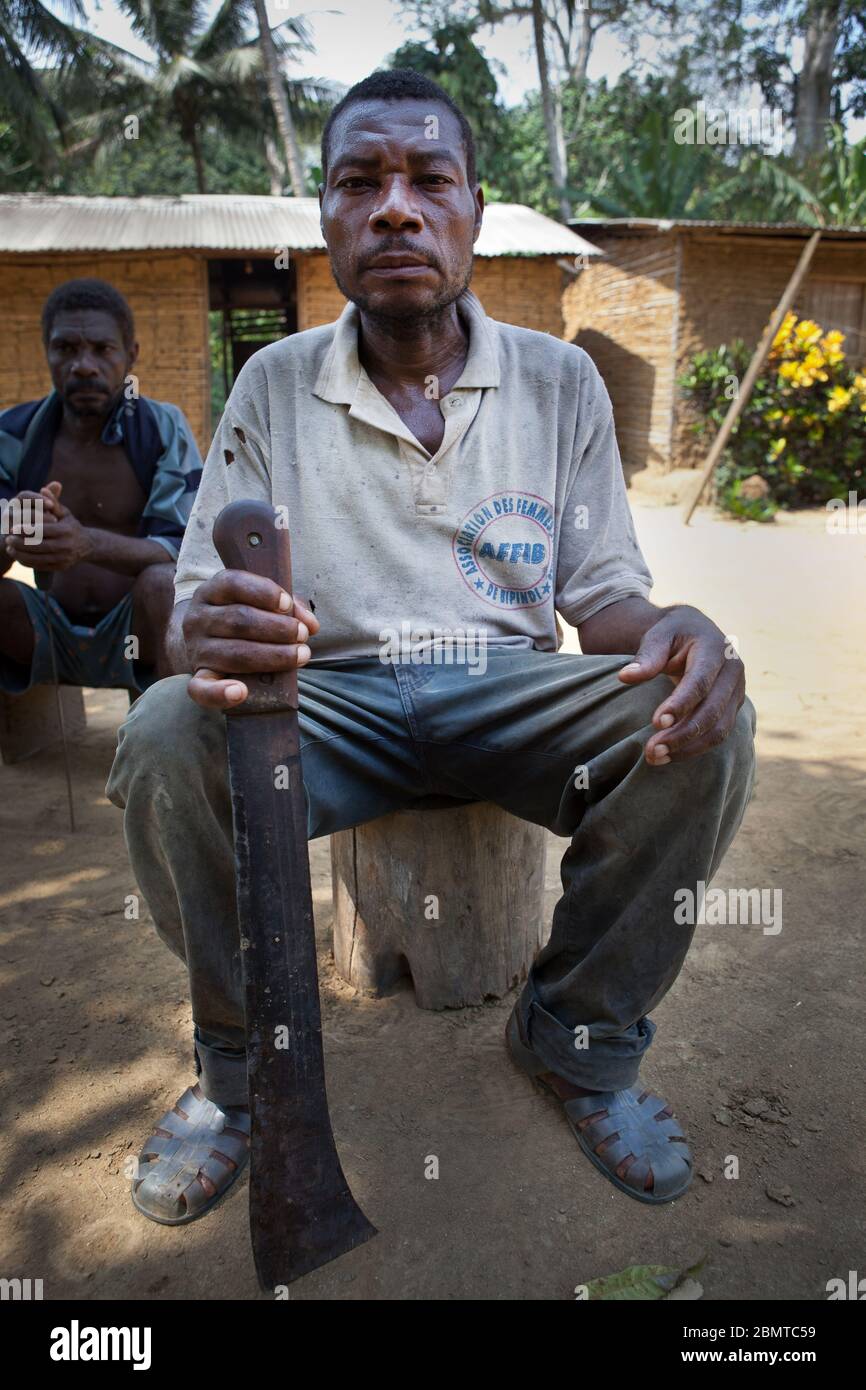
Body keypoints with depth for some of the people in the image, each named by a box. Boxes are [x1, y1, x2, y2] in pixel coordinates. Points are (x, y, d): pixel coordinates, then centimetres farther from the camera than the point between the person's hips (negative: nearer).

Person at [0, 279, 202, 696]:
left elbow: (184, 549, -17)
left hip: (137, 631, -2)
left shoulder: (163, 428, -7)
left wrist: (89, 544, -36)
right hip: (50, 631, 3)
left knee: (161, 582, -32)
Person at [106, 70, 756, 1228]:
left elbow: (602, 594, 4)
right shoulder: (274, 385, 5)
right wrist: (205, 637, -27)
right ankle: (244, 1059, -1)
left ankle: (582, 1042, 0)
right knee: (165, 736, -29)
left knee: (706, 726, -26)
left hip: (516, 692, 1)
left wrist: (674, 633, -22)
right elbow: (196, 602, 1)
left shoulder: (559, 380, 7)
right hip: (328, 695, 0)